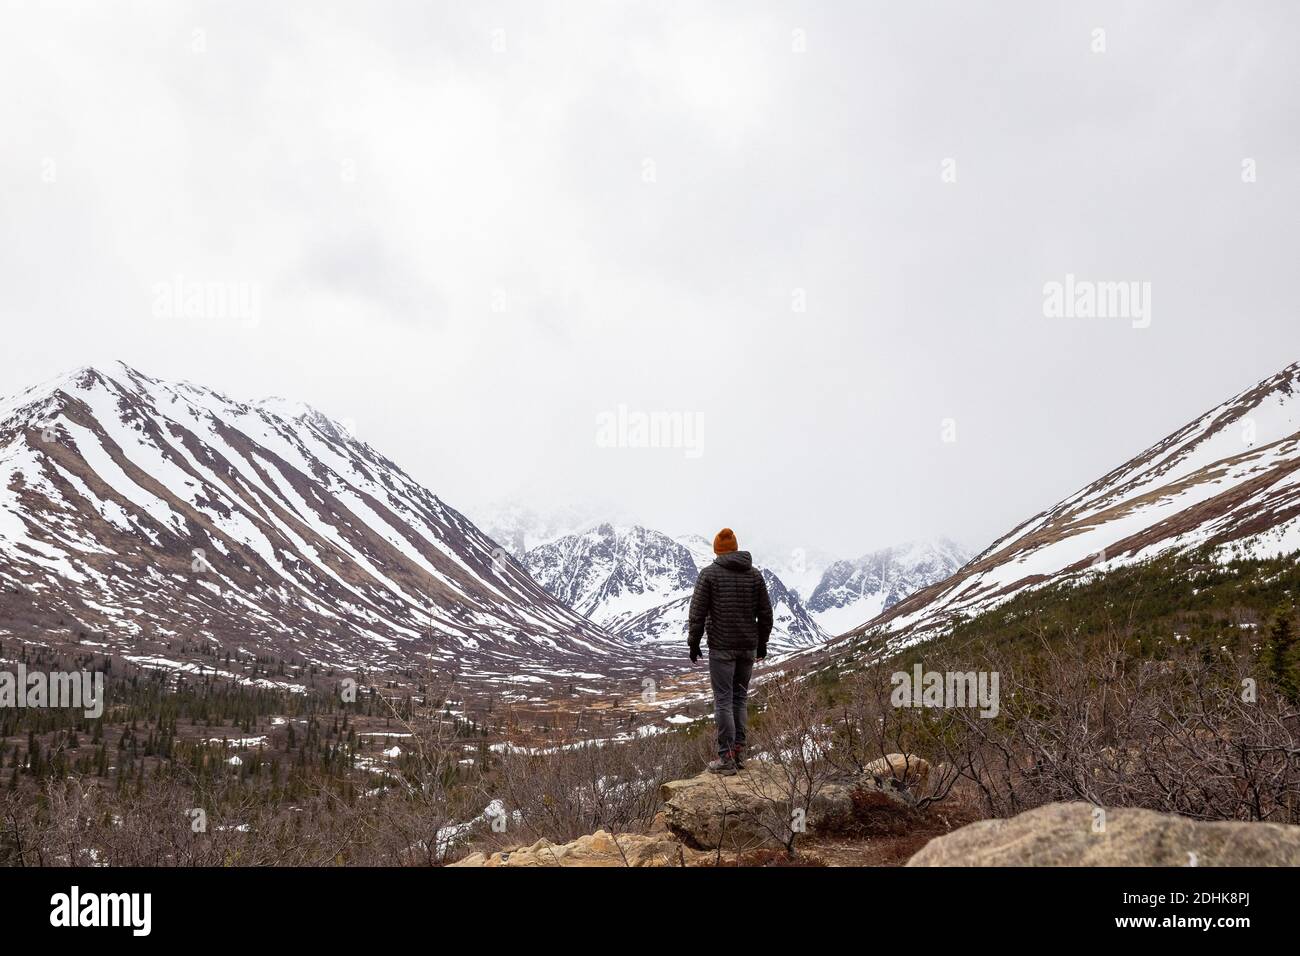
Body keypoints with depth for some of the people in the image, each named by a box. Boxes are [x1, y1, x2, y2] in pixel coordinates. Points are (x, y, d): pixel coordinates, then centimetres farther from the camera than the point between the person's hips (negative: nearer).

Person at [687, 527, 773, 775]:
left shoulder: (709, 574, -6)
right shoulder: (754, 574, 4)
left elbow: (698, 613, -8)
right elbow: (765, 613, 6)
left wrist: (694, 643, 2)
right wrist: (762, 642, 16)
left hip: (721, 647, -4)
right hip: (748, 647, 4)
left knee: (723, 700, -1)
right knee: (740, 698, 14)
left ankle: (726, 758, -2)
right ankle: (739, 751, 15)